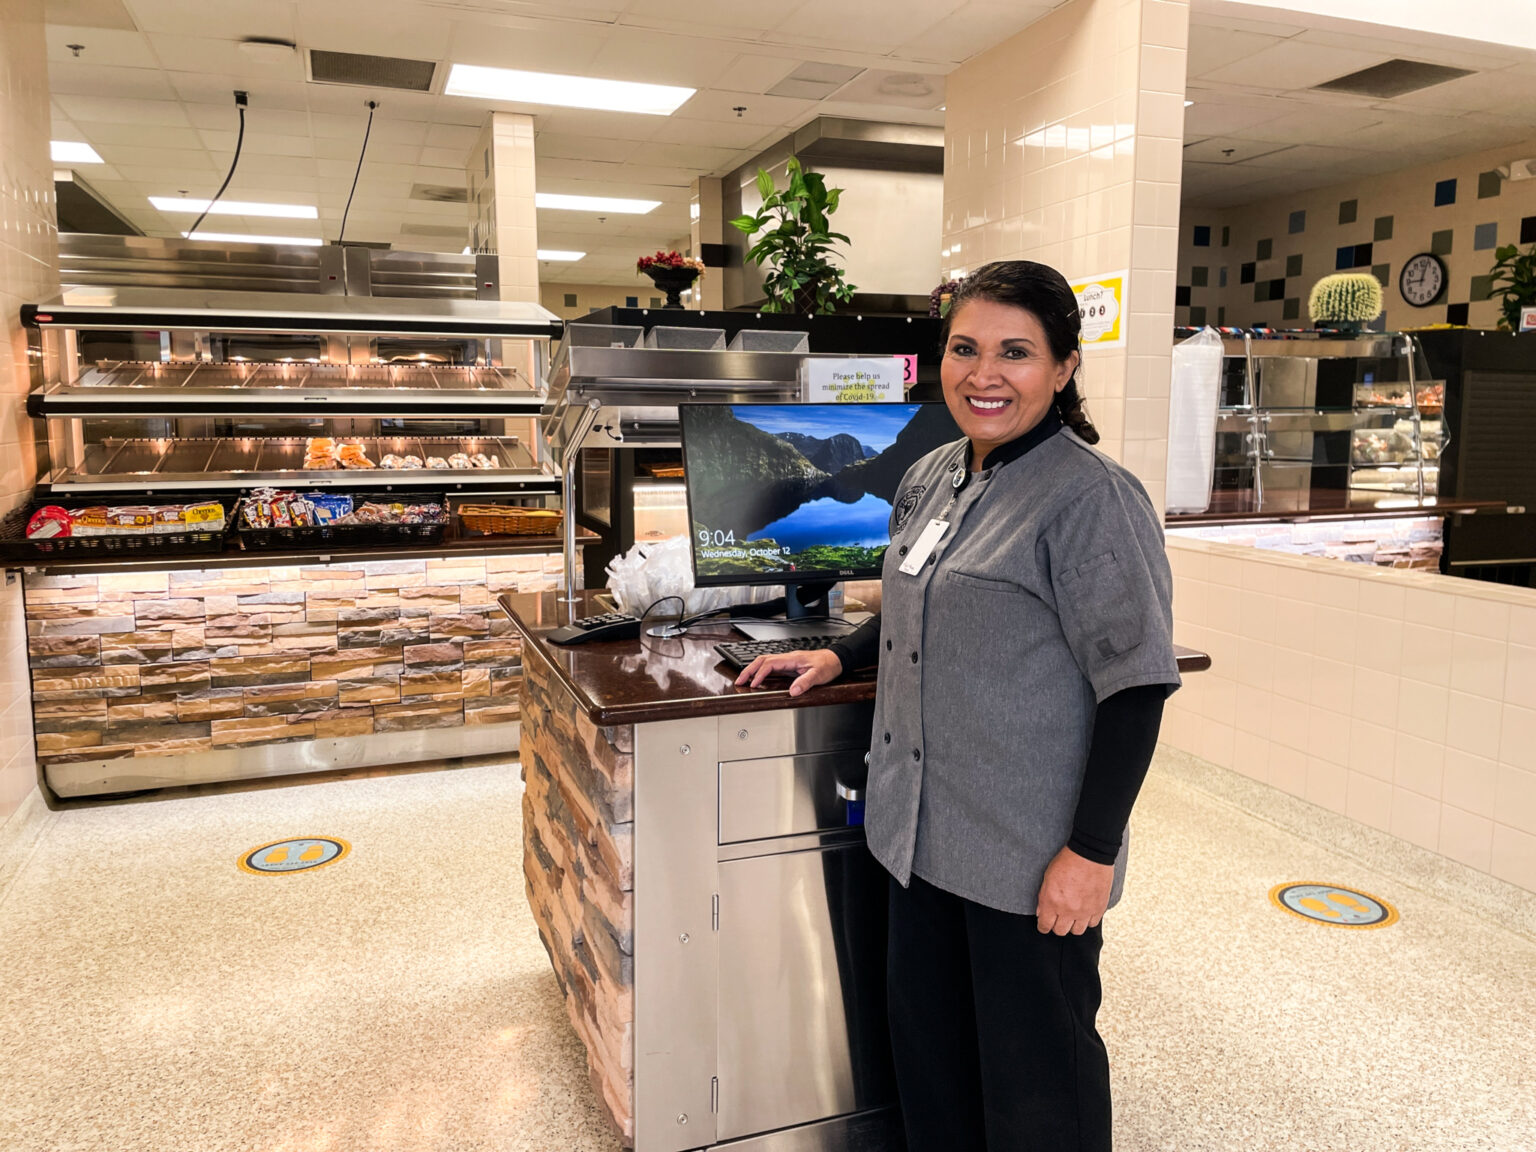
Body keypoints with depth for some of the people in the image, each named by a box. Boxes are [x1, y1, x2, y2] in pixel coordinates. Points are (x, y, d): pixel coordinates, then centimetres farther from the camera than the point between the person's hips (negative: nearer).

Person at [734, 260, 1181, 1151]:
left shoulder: (1092, 497, -17)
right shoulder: (931, 478, 8)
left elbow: (1135, 682, -18)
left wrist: (1094, 849, -19)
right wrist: (840, 657, 11)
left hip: (1032, 854, -7)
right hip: (926, 829, 8)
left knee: (1034, 1074, 11)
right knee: (927, 1037, 22)